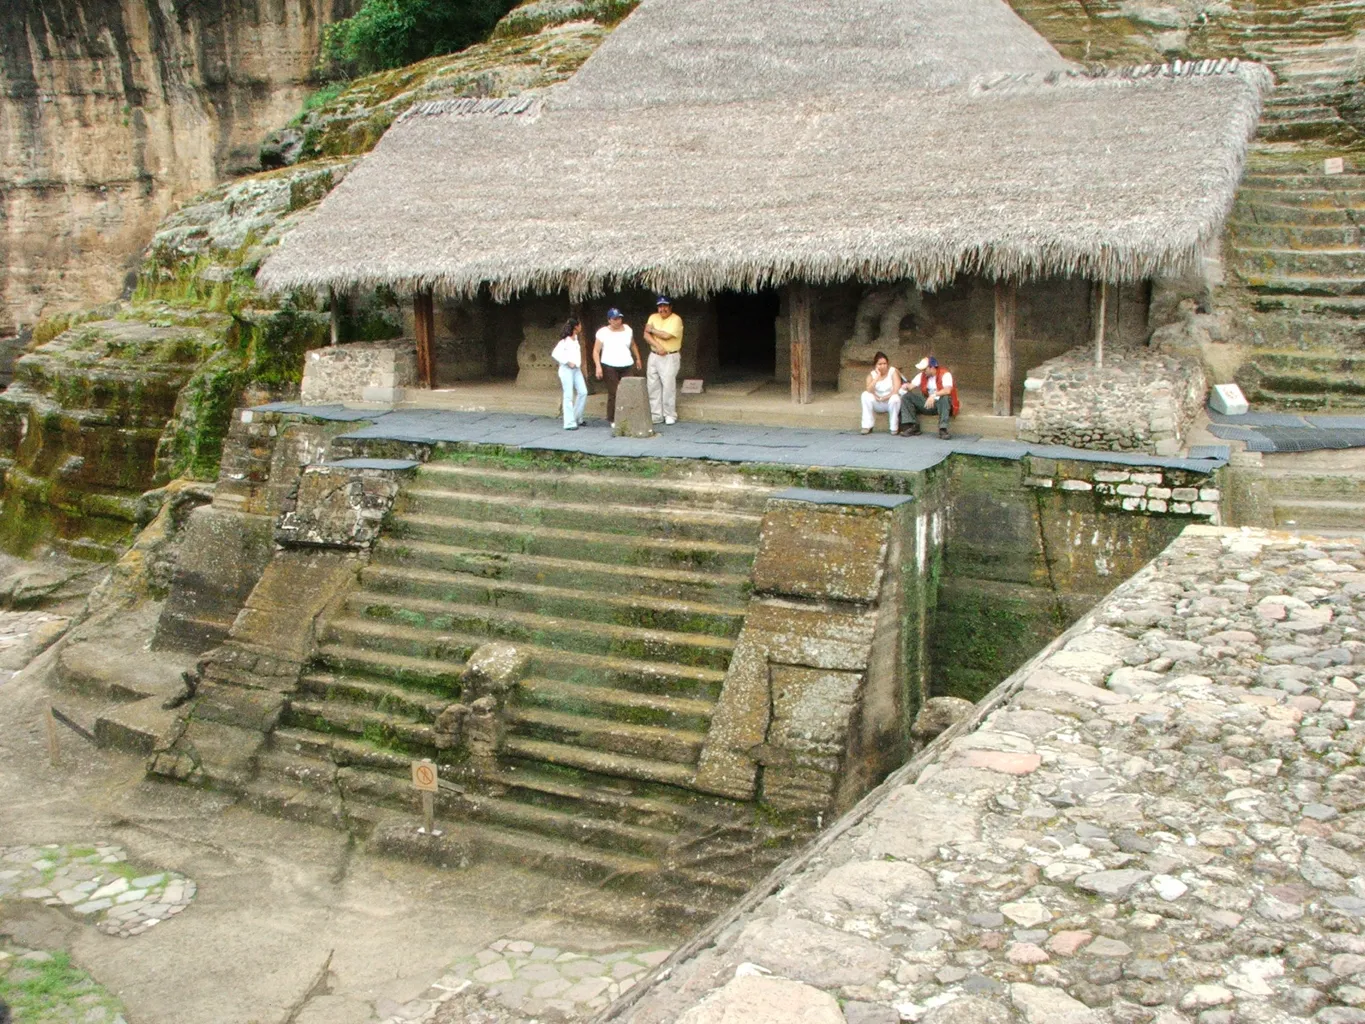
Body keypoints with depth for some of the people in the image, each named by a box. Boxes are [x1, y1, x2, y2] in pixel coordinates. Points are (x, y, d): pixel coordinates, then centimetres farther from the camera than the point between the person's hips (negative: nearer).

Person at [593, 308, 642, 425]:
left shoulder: (627, 330, 9)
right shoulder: (603, 332, -4)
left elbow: (633, 345, 25)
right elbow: (596, 351, -3)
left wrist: (637, 358, 28)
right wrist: (598, 366, -13)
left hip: (626, 366, 4)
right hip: (610, 367, -4)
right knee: (614, 393, -6)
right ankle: (613, 420, 2)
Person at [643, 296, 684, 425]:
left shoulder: (676, 319, -10)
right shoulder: (653, 317, 7)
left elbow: (666, 335, -21)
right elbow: (646, 335, -1)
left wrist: (652, 329, -8)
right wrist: (657, 346, -16)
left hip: (670, 357, -6)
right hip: (654, 356, 6)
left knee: (668, 385, -7)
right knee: (652, 386, 6)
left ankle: (670, 415, 3)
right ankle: (656, 415, 13)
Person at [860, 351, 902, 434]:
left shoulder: (893, 371, -9)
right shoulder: (872, 375, -2)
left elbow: (897, 390, -19)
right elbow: (869, 391, -20)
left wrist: (884, 398, -18)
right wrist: (877, 377, -24)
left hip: (891, 402, -3)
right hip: (878, 404, 3)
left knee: (895, 398, -36)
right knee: (865, 395, -23)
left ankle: (894, 428, -20)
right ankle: (867, 426, -20)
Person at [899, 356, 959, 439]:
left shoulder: (945, 374, -14)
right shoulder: (922, 375, 5)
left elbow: (947, 390, -30)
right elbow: (911, 386, -1)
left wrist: (934, 395, -42)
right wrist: (906, 386, -25)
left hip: (942, 404, -6)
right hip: (928, 403, 6)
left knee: (945, 397, -40)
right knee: (906, 396, -9)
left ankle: (943, 429, -38)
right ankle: (913, 426, -17)